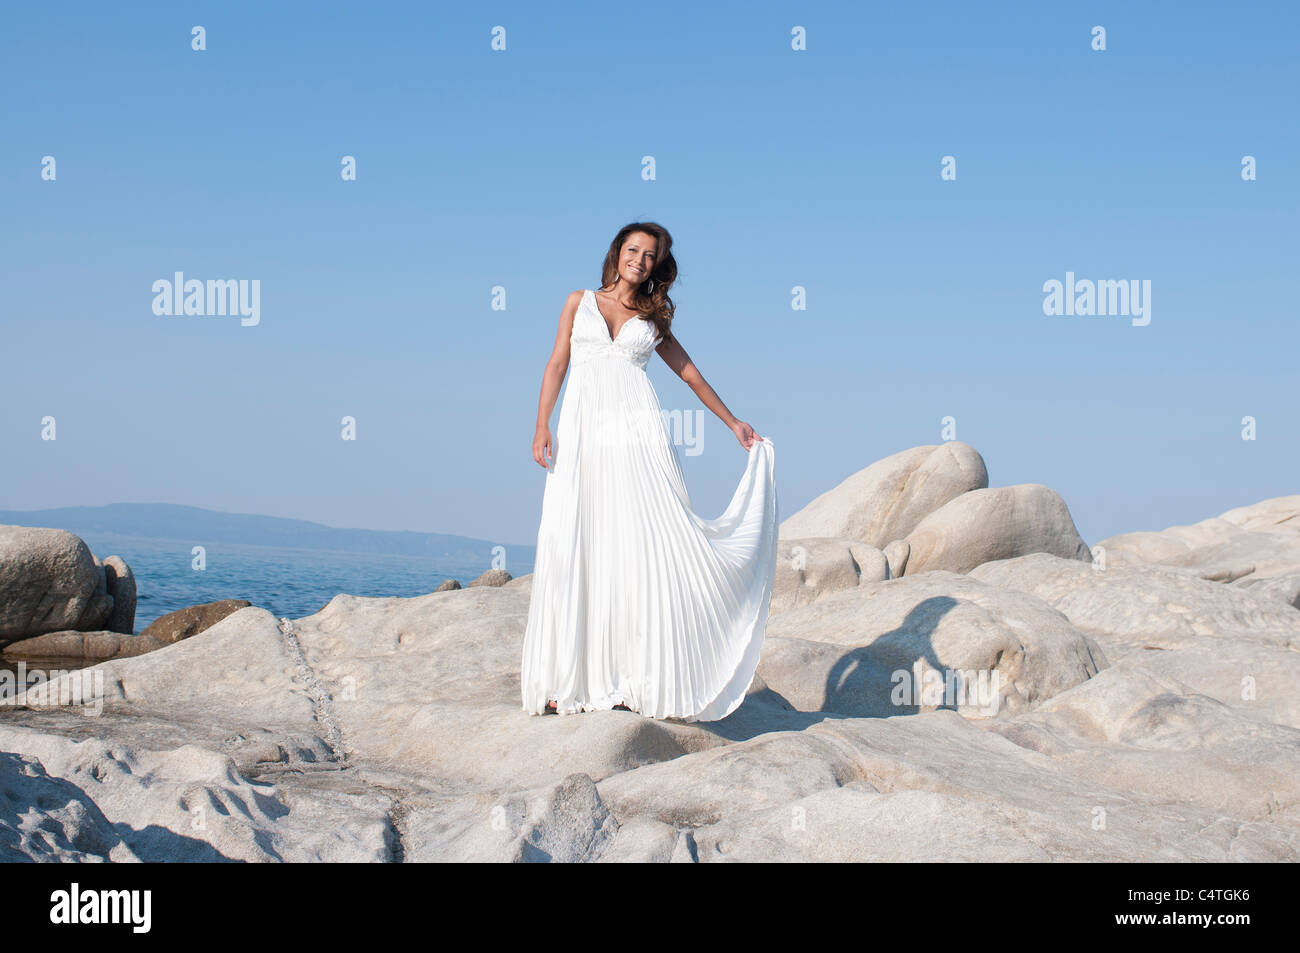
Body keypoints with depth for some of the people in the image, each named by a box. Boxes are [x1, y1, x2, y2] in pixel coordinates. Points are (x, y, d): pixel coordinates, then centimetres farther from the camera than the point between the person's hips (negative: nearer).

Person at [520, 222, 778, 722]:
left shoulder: (652, 318, 18)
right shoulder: (580, 302, 16)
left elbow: (690, 373, 24)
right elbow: (556, 364, 9)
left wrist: (733, 424, 24)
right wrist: (542, 427, -3)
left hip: (637, 435, 0)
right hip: (582, 434, 0)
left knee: (647, 547, -10)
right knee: (572, 549, -7)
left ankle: (646, 676, -9)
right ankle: (563, 680, -5)